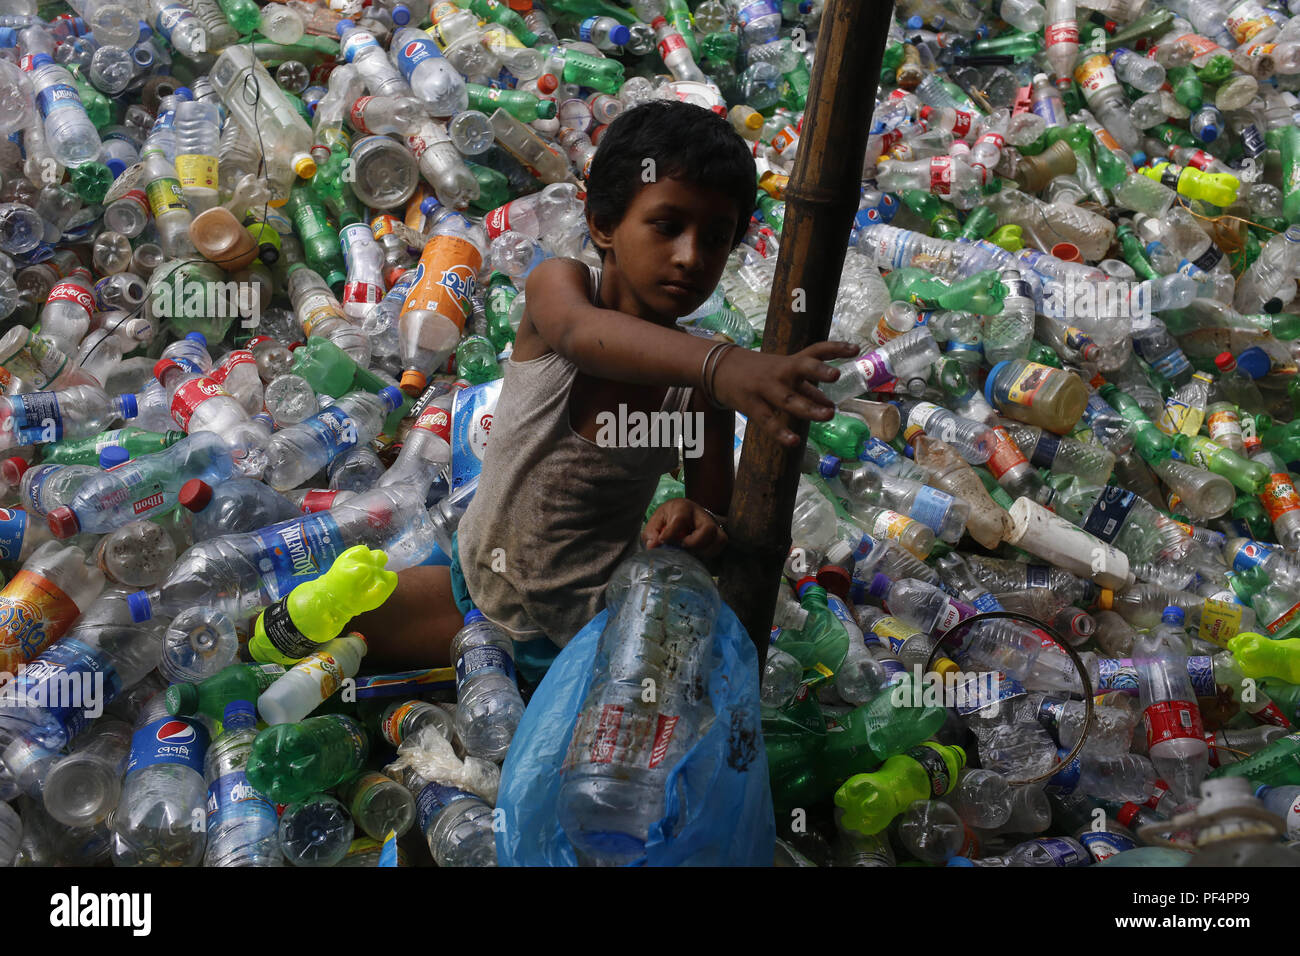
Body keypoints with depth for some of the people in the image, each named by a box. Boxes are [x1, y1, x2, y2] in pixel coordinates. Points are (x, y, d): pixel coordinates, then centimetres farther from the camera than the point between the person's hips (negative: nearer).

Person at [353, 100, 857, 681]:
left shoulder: (708, 386, -15)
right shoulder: (556, 283, -17)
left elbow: (716, 513, -6)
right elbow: (582, 334, -43)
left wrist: (699, 525, -34)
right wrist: (719, 364, -63)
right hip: (476, 587, 0)